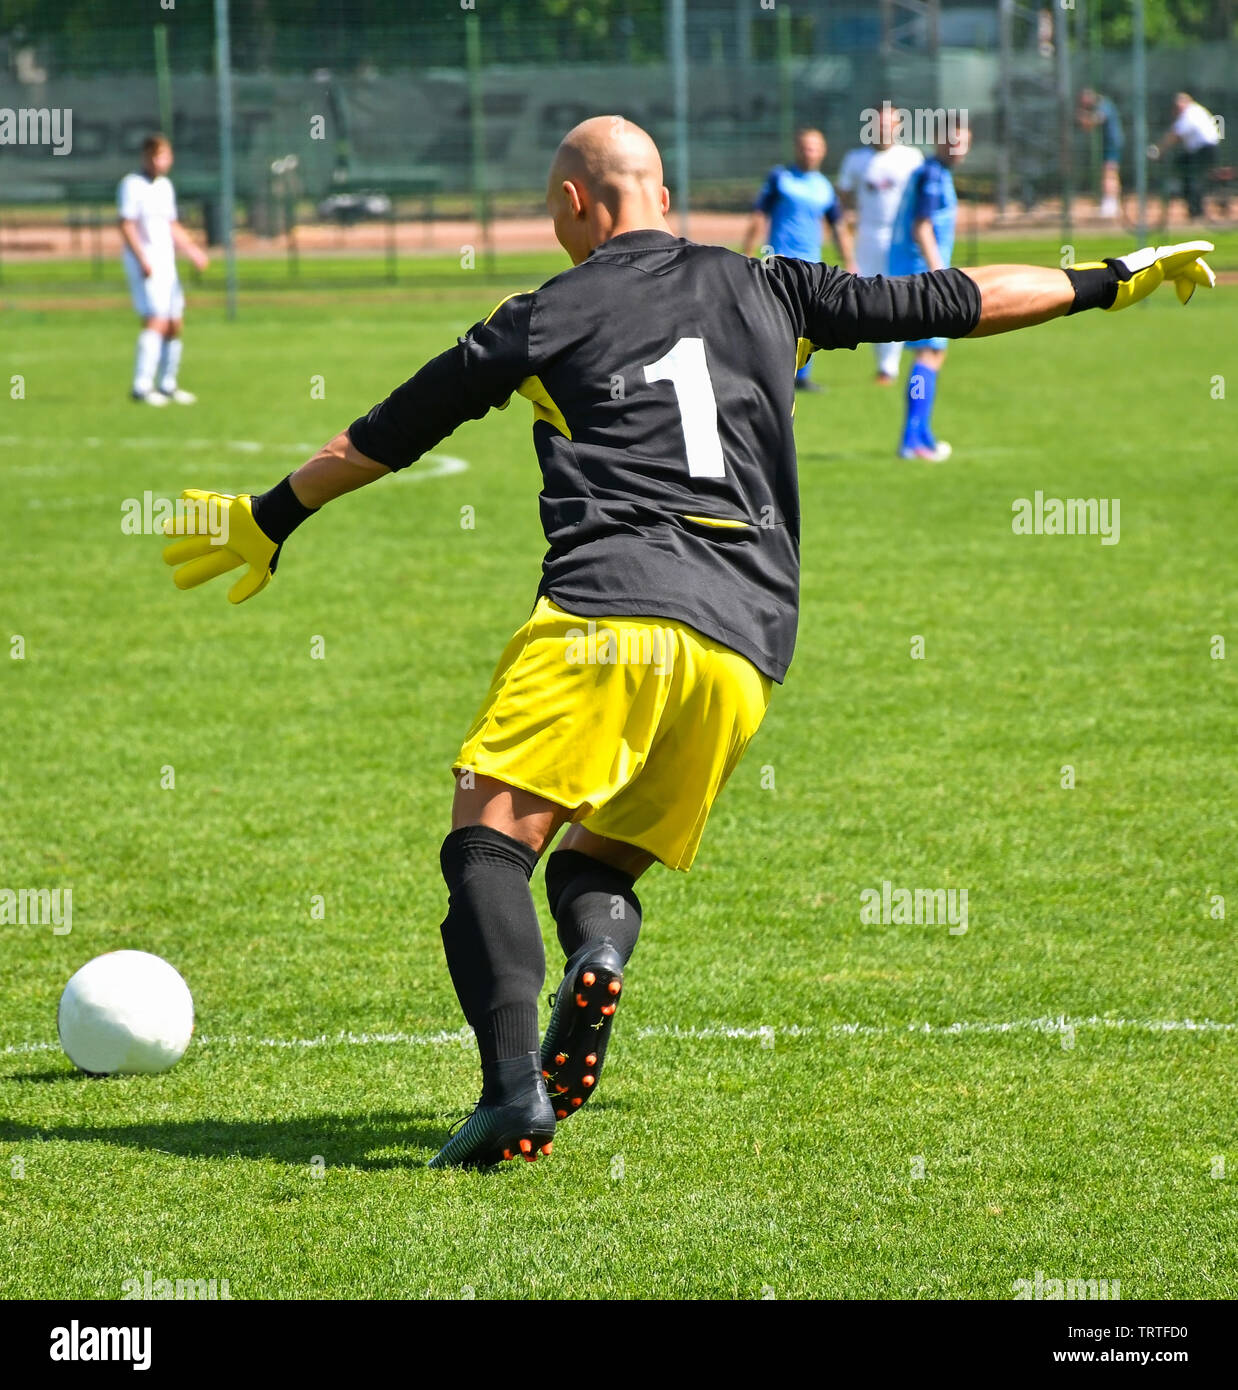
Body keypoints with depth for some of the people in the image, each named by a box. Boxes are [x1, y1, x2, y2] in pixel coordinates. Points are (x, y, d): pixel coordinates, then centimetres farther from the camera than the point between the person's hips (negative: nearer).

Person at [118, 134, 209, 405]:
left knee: (175, 324, 9)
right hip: (143, 263, -8)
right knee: (156, 320, -18)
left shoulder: (165, 186, 15)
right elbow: (126, 225, -15)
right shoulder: (132, 185, -8)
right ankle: (141, 387, -20)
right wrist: (143, 260, -22)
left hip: (166, 263, 8)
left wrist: (192, 250, 13)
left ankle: (167, 385, 20)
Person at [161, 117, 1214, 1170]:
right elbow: (945, 302, 27)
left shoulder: (544, 319, 13)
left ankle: (514, 1084, -32)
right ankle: (595, 961, -21)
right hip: (747, 645, 5)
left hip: (606, 614, -4)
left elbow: (388, 435, 21)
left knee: (491, 836, -8)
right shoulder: (764, 292, 21)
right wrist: (1108, 282, 39)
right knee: (598, 864, 16)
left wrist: (268, 519, 34)